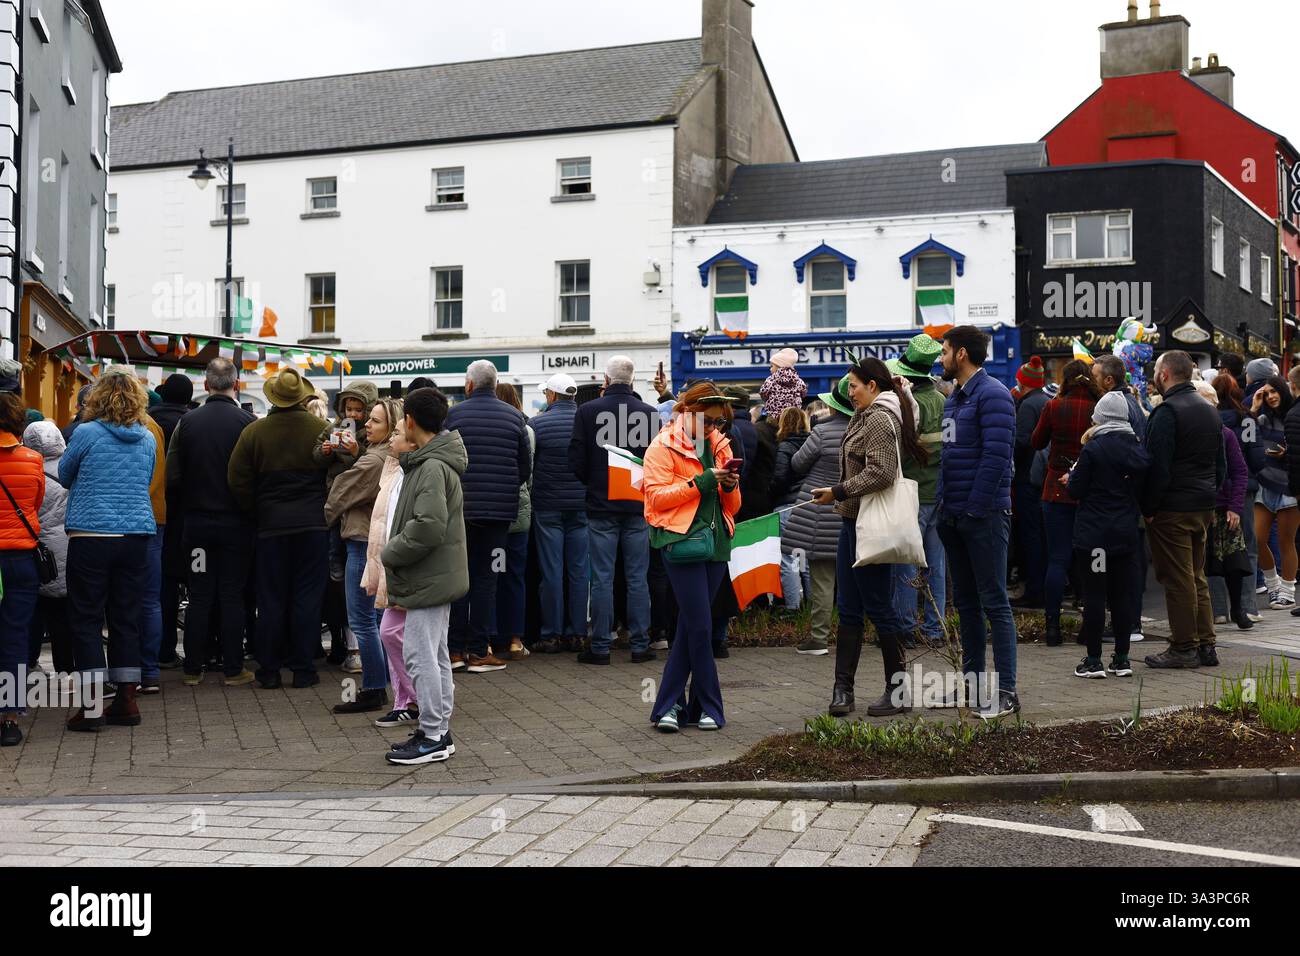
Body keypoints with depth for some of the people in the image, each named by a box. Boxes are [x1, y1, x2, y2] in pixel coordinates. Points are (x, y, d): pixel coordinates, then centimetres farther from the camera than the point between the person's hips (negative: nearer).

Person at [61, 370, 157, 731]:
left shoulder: (87, 433, -6)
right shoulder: (147, 439, 6)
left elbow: (64, 476, 8)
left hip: (91, 536, -4)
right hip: (137, 535, 4)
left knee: (86, 620, 2)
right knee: (126, 619, 11)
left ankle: (91, 706, -2)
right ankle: (127, 701, 14)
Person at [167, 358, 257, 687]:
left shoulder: (187, 422, -2)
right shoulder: (248, 423, -9)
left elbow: (172, 477, -1)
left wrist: (187, 507, 15)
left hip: (197, 521, 2)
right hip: (236, 523, -2)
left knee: (199, 597, 8)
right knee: (232, 596, 5)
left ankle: (193, 669, 11)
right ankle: (233, 669, 7)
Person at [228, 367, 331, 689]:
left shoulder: (253, 432, -2)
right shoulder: (322, 429, -4)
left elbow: (238, 481, 0)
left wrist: (258, 514, 12)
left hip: (271, 526, 1)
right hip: (314, 524, -1)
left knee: (271, 599, 7)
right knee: (307, 598, 4)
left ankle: (269, 671, 11)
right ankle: (303, 669, 6)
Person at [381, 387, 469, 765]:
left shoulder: (433, 467, -19)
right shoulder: (437, 461, 13)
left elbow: (429, 526, -27)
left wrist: (391, 554, -14)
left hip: (428, 580, -10)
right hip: (437, 577, 10)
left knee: (420, 655, -5)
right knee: (436, 655, 15)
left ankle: (432, 737, 1)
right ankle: (439, 731, 23)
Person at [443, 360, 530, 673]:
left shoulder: (454, 415, -4)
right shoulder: (514, 416, 1)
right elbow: (526, 467, 4)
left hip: (459, 507, 0)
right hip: (500, 510, 0)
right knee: (485, 578, 5)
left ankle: (456, 649, 11)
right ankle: (479, 652, 5)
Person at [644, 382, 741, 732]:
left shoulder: (719, 446, 16)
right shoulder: (663, 446, -2)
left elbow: (732, 507, 18)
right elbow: (657, 497, -12)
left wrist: (730, 486, -4)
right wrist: (703, 480, -16)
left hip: (715, 543, 6)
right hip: (682, 542, -6)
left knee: (689, 627, 7)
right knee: (700, 627, -7)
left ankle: (668, 705, 12)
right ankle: (708, 707, 3)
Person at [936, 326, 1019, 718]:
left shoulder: (992, 395, -12)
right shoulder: (953, 399, 17)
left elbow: (996, 456, -19)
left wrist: (976, 507, -21)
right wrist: (944, 503, 11)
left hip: (983, 516, -9)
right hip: (954, 516, 9)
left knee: (994, 602, -6)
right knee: (966, 601, 15)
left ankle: (1006, 691, -3)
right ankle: (972, 677, 24)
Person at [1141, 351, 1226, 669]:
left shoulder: (1167, 412, -14)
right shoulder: (1209, 410, 14)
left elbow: (1158, 467, -19)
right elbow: (1221, 464, 18)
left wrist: (1148, 507, -12)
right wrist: (1211, 498, 19)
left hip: (1173, 510, -9)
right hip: (1204, 509, 9)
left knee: (1177, 580, -3)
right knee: (1197, 577, 15)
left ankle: (1183, 648, 1)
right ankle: (1206, 645, 17)